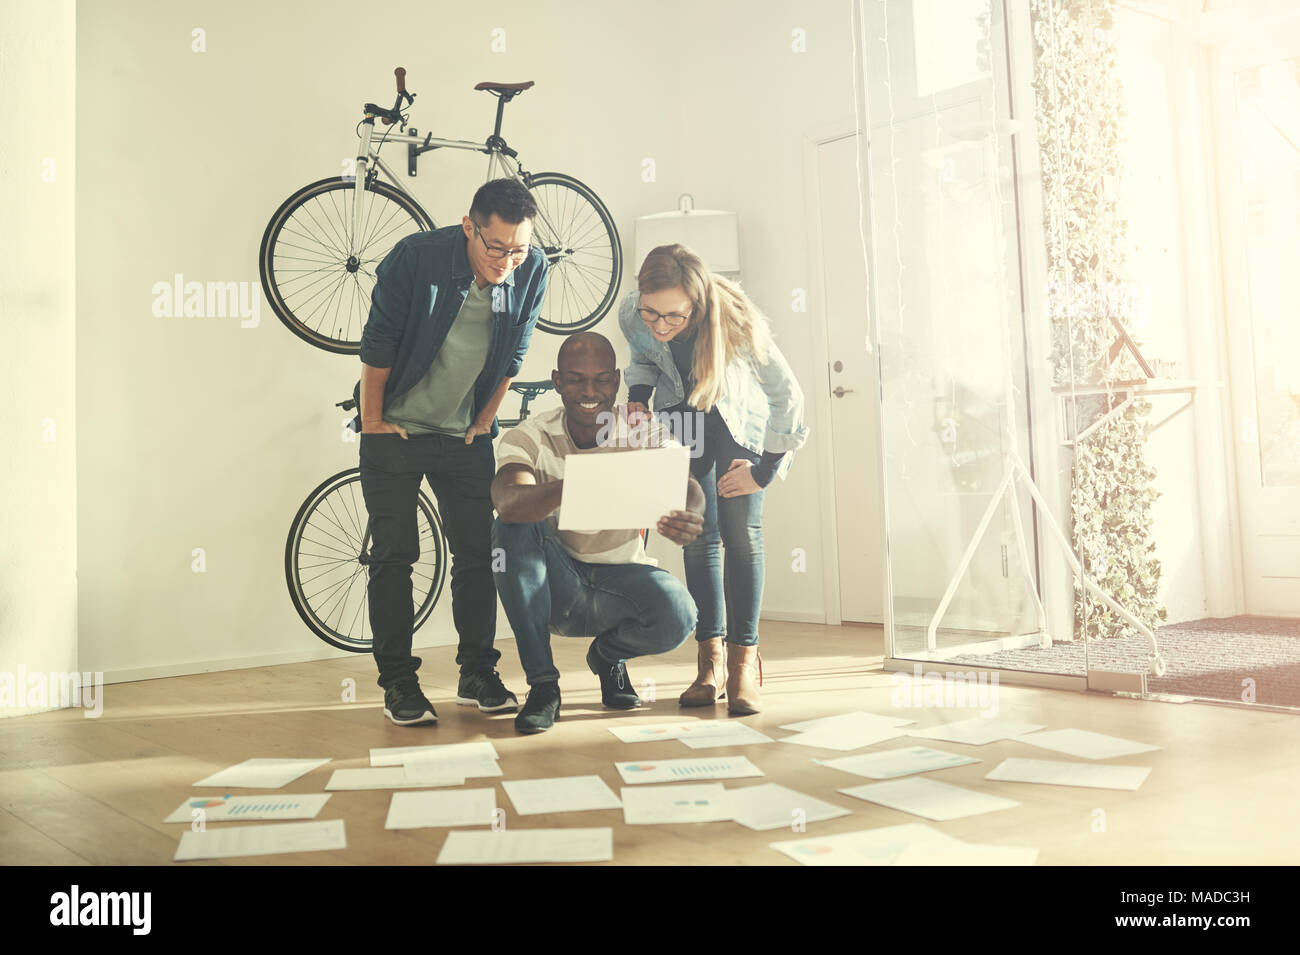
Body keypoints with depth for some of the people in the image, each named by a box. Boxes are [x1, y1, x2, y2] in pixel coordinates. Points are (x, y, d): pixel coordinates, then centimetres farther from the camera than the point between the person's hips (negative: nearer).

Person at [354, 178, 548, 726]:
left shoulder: (532, 271, -10)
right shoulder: (415, 258, -22)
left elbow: (511, 356, 3)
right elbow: (377, 346, -12)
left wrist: (484, 422, 6)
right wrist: (373, 422, -5)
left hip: (464, 435, 3)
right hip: (395, 430, -3)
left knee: (478, 553, 3)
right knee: (393, 556, -2)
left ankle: (477, 674, 16)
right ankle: (398, 684, 8)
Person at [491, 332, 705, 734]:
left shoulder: (645, 434, -8)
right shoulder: (528, 438, -13)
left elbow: (687, 486, -26)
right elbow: (509, 501, -35)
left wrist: (690, 517, -52)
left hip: (621, 578, 0)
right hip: (556, 587, 0)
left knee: (677, 615, -31)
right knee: (513, 525, -29)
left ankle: (609, 654, 8)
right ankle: (542, 683, -19)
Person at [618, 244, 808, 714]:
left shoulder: (735, 320, -36)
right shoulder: (631, 315, -24)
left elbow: (787, 396, -24)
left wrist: (765, 471, -19)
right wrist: (638, 398, -15)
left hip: (739, 420, -3)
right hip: (679, 416, 3)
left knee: (741, 534, -14)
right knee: (698, 536, -5)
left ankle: (744, 660, -7)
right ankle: (711, 660, 1)